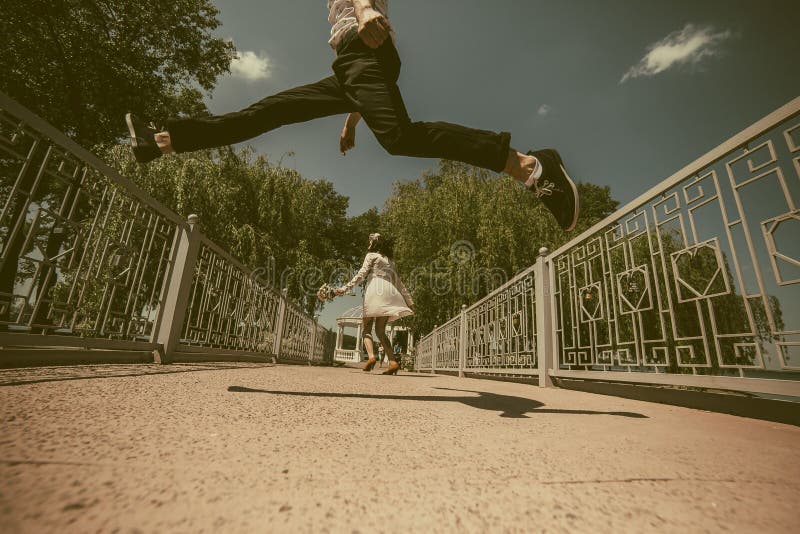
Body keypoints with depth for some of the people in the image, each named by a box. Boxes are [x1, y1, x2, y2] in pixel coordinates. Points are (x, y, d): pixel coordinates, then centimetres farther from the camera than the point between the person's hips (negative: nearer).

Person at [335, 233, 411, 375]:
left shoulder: (371, 255, 12)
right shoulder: (390, 261, 28)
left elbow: (361, 274, -2)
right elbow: (399, 283, 24)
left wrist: (345, 288, -7)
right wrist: (409, 301, 25)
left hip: (374, 290, -5)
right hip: (389, 294, 5)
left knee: (366, 327, -1)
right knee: (380, 330, 6)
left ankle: (371, 356, -24)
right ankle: (393, 361, -11)